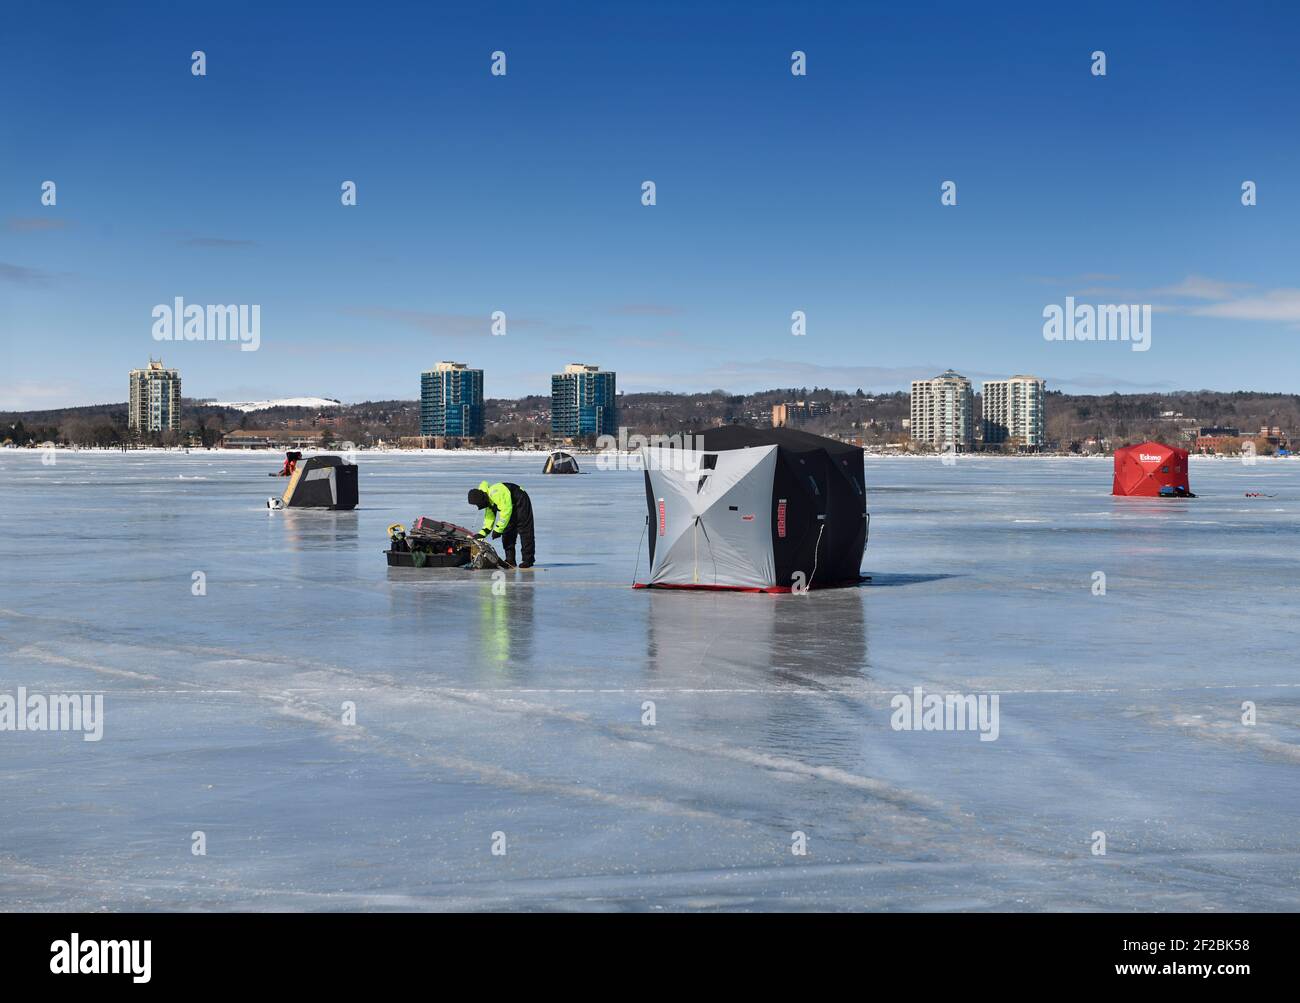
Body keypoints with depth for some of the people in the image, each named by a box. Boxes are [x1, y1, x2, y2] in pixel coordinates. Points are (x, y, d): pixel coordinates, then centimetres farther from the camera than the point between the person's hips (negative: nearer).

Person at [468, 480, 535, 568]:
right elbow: (489, 516, 9)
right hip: (511, 507, 10)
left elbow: (506, 511, -30)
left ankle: (528, 560, -7)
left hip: (521, 502, -10)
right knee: (507, 533, 4)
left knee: (524, 531, -10)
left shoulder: (495, 493, -30)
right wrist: (483, 532, -1)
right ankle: (510, 560, 7)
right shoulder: (488, 499, 2)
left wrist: (498, 529, -23)